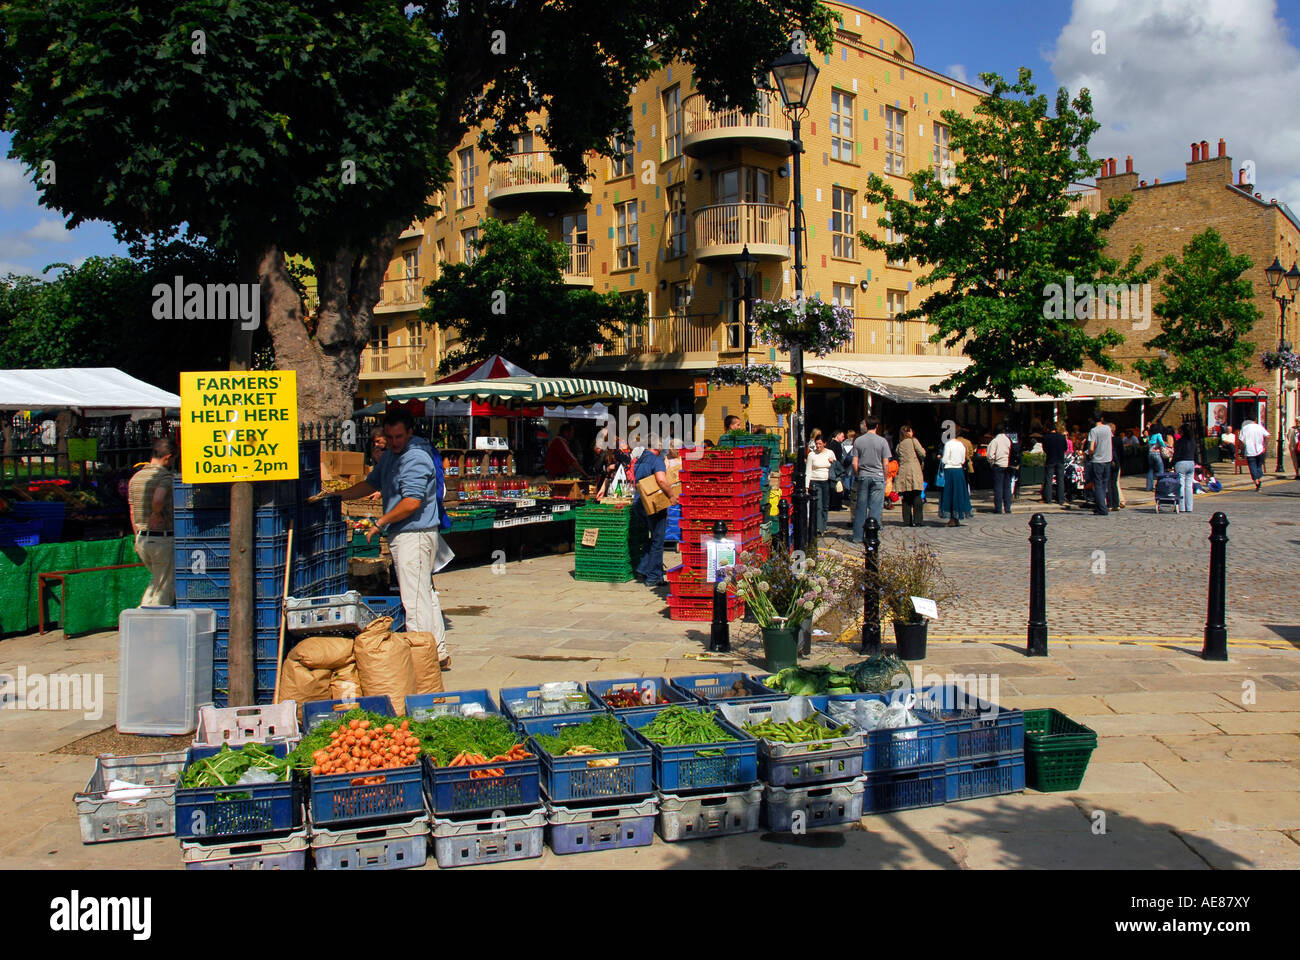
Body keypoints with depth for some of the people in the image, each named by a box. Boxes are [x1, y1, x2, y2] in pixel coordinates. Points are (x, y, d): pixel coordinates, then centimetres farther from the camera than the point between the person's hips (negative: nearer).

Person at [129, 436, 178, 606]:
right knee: (164, 587, 3)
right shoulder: (165, 476, -13)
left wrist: (138, 538, 21)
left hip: (142, 539, 7)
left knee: (157, 579, 27)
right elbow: (158, 499, -32)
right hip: (162, 539, -7)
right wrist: (157, 514, -11)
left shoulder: (135, 477, 10)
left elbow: (132, 512, 14)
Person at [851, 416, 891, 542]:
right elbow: (885, 463, -4)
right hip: (878, 477, -2)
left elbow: (854, 463, 1)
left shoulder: (858, 441, 2)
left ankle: (857, 536, 11)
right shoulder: (882, 441, -4)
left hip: (863, 477, 2)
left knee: (861, 507, 8)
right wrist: (885, 478, 8)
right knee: (875, 508, 0)